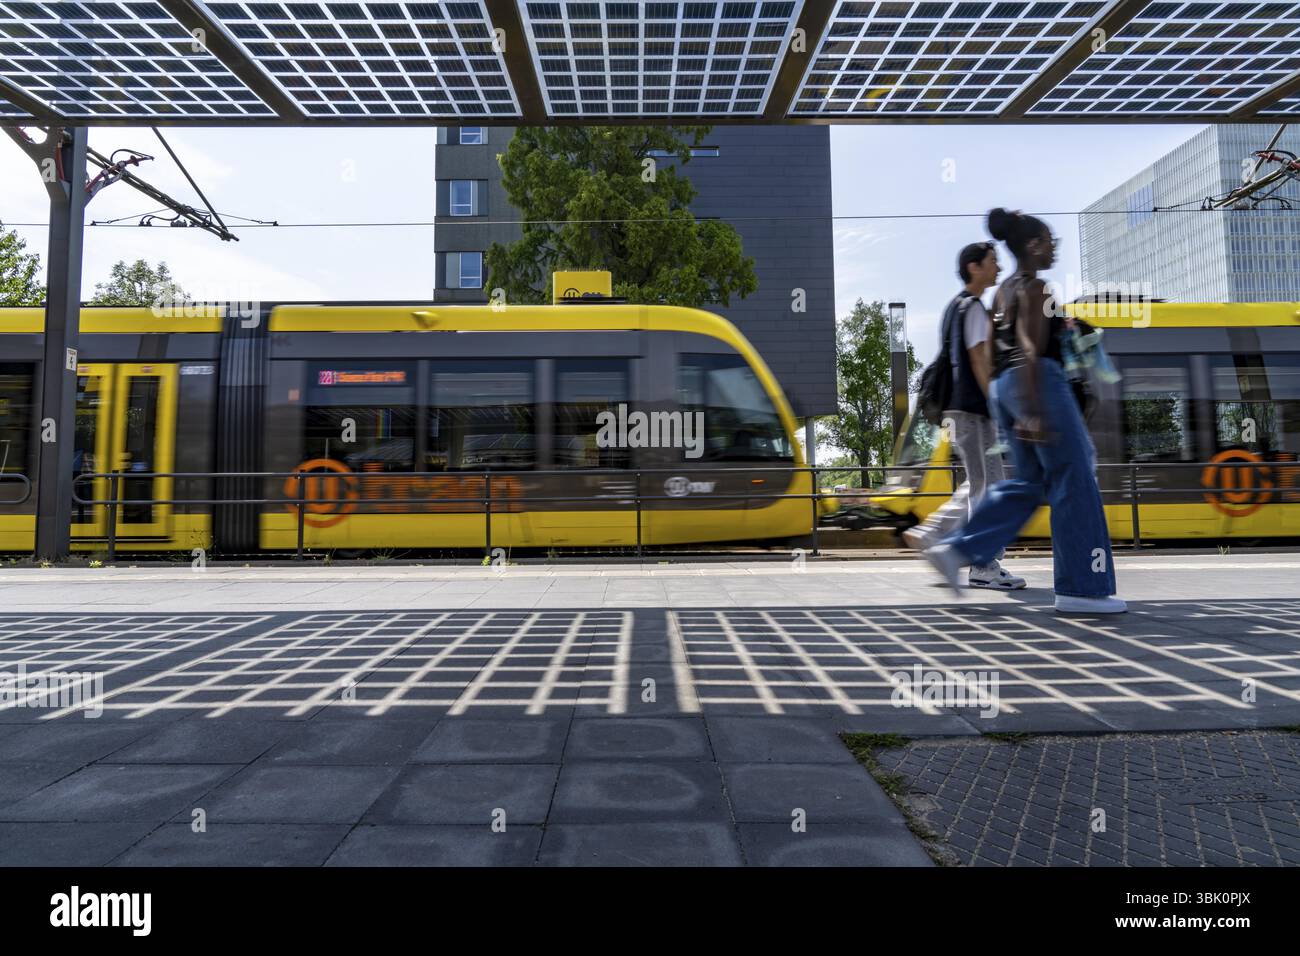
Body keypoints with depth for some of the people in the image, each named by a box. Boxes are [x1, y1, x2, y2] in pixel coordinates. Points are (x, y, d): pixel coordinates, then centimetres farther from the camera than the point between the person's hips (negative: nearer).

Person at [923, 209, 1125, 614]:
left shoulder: (1003, 290, 19)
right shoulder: (1035, 288, -7)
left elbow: (992, 354, 19)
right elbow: (1031, 351, -18)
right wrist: (1035, 413, -23)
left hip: (1004, 387, 9)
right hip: (1039, 384, -9)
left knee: (1029, 482, 13)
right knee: (1074, 481, -2)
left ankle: (954, 549, 3)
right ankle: (1081, 588, 3)